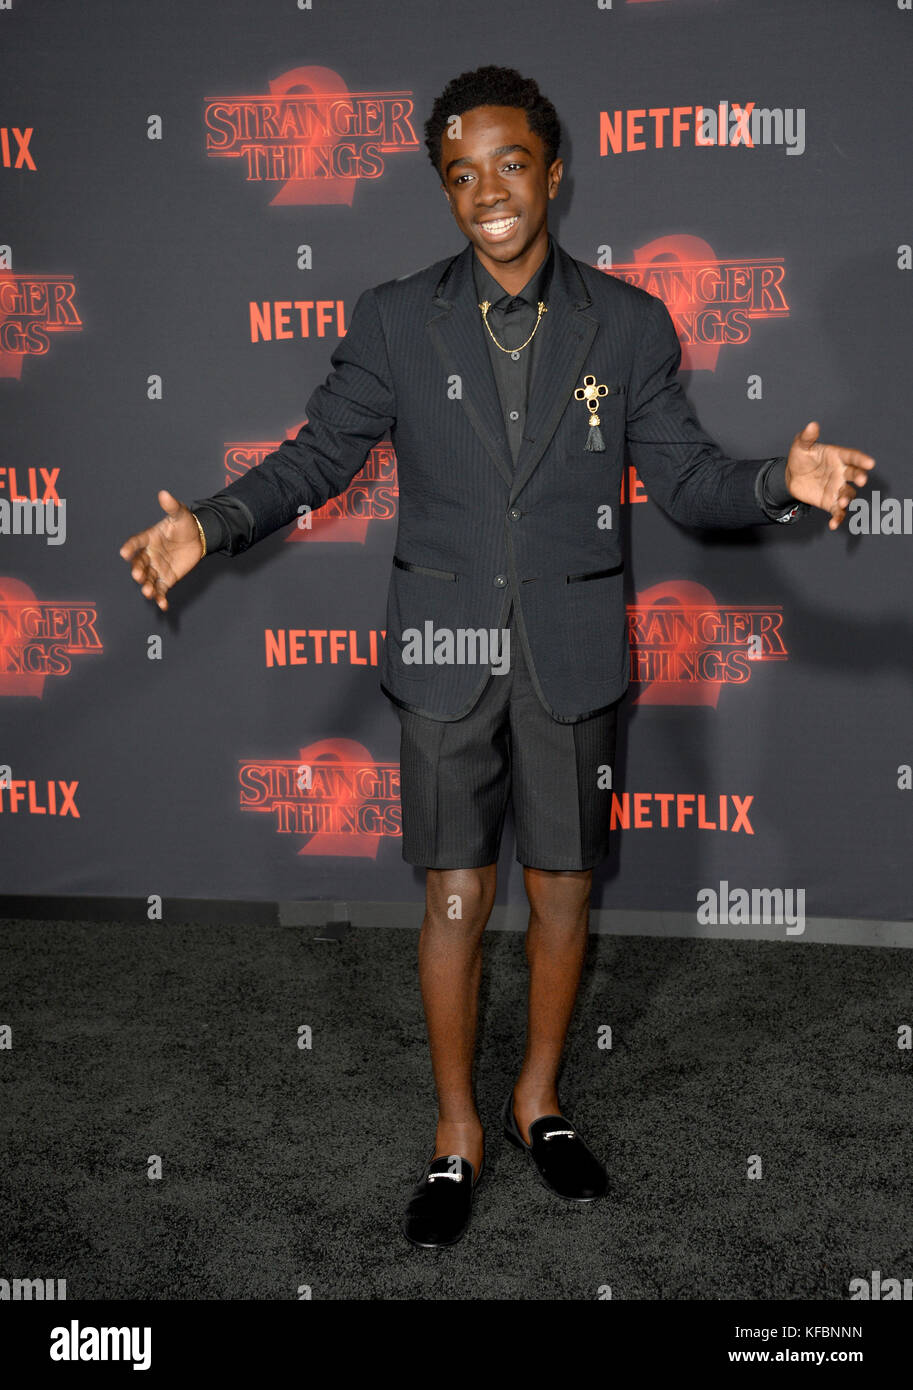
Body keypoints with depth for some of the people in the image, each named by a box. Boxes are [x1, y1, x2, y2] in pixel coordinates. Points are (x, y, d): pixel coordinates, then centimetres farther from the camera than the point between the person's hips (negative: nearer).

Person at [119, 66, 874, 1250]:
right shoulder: (395, 320, 0)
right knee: (455, 899, 4)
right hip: (445, 653, -1)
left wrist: (782, 480, -17)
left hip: (571, 658, 1)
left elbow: (683, 475, 3)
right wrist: (211, 524, -12)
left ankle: (539, 1101, 33)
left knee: (562, 892, 11)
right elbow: (320, 454, 3)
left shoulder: (629, 323, 1)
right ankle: (456, 1133, 22)